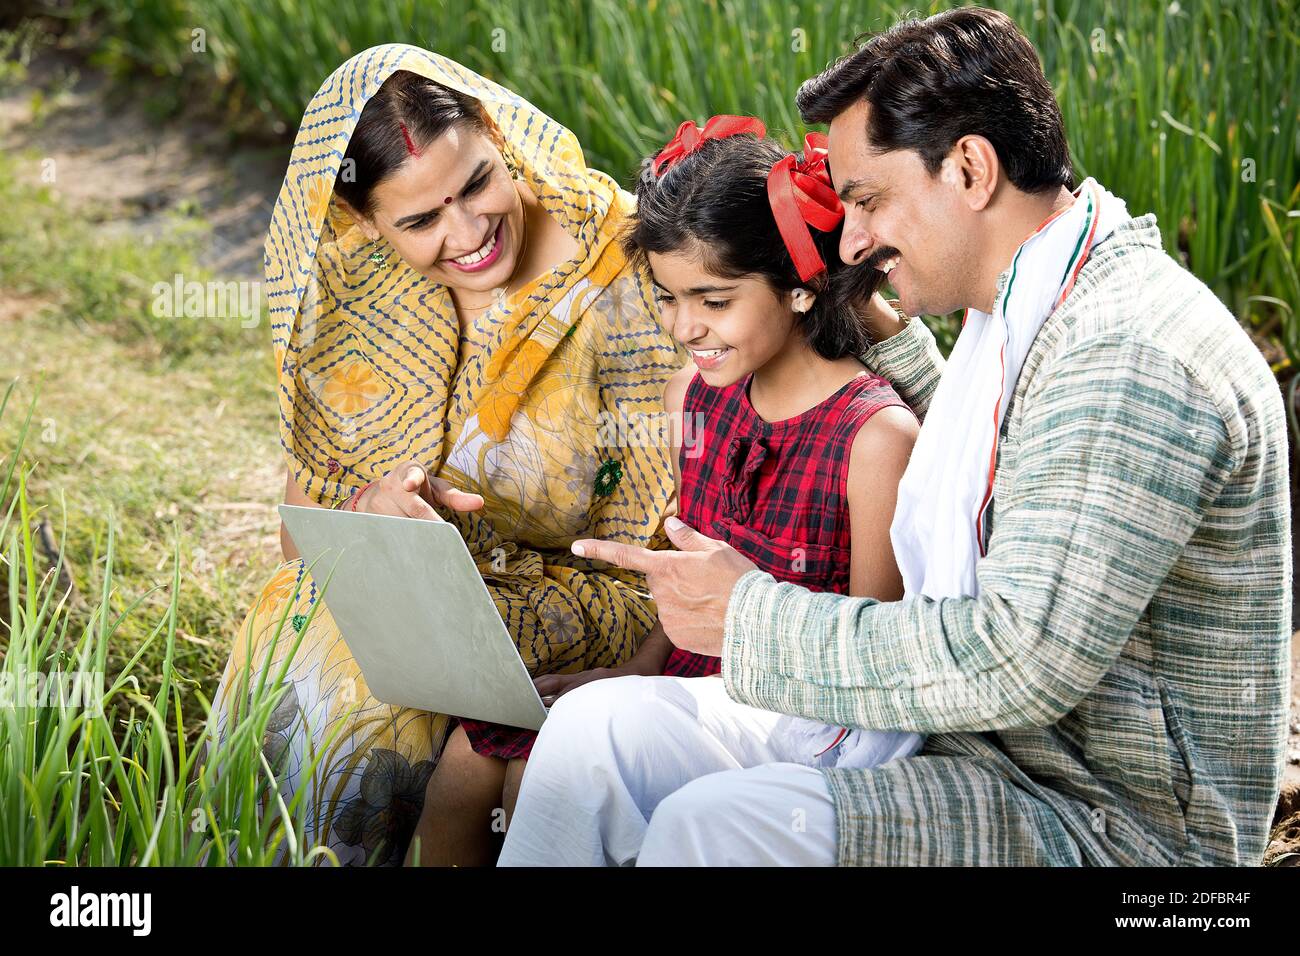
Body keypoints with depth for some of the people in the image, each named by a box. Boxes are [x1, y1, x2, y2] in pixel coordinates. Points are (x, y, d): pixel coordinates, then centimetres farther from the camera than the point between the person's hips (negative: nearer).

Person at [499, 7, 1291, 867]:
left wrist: (753, 618, -17)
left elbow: (1022, 661, -28)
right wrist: (882, 334, 23)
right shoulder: (1017, 316, 11)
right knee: (601, 728, -1)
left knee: (717, 824, -30)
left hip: (1116, 825, -9)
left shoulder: (1128, 353, -21)